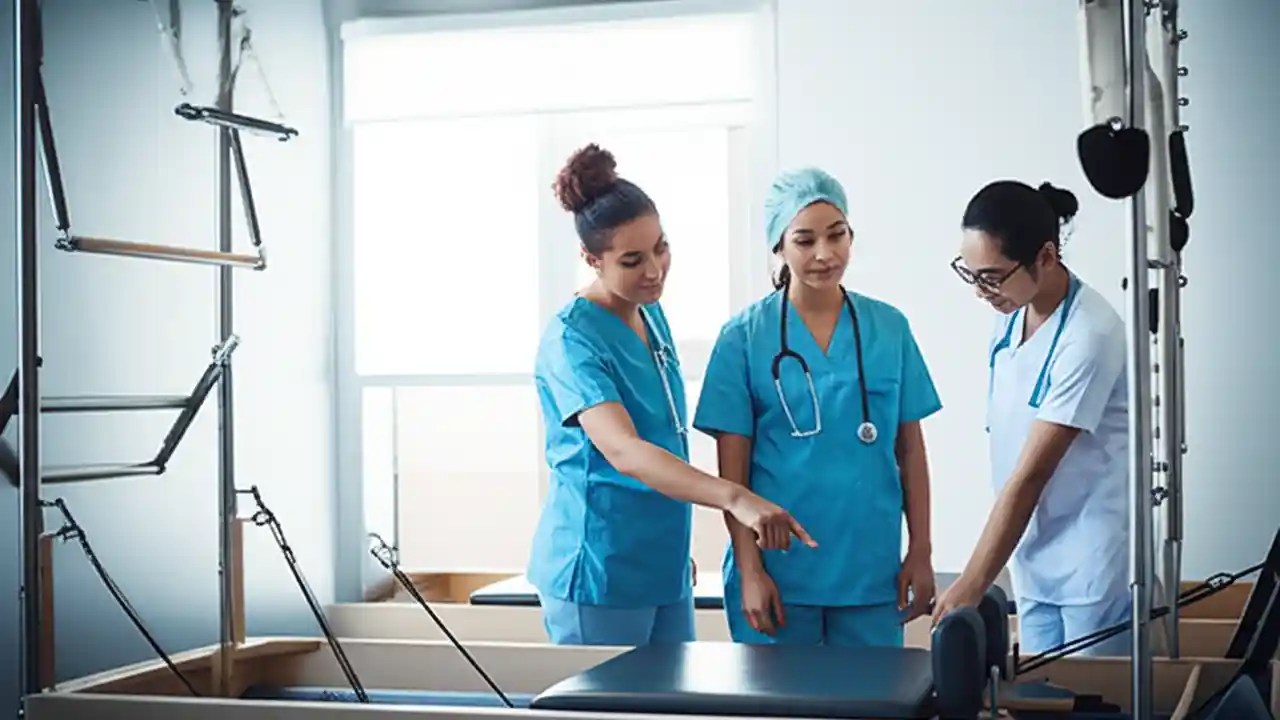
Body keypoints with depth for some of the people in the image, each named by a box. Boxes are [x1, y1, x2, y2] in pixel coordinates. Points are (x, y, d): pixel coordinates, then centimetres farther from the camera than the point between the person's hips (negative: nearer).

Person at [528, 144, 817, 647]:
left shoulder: (652, 315, 8)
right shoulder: (573, 339, -18)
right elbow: (623, 451, -33)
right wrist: (735, 499, -44)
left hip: (662, 566, 8)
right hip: (598, 572, -8)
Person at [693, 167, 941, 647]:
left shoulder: (889, 327, 5)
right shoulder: (745, 335, -2)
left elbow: (910, 448, 8)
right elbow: (732, 468, -3)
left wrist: (920, 552, 5)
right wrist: (749, 569, -8)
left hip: (872, 570, 2)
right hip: (778, 570, -2)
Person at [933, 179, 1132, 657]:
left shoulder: (1089, 335, -22)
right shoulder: (1012, 312, 1)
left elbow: (1032, 473, -22)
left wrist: (971, 586, -20)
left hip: (1093, 559, -7)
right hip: (1033, 553, 7)